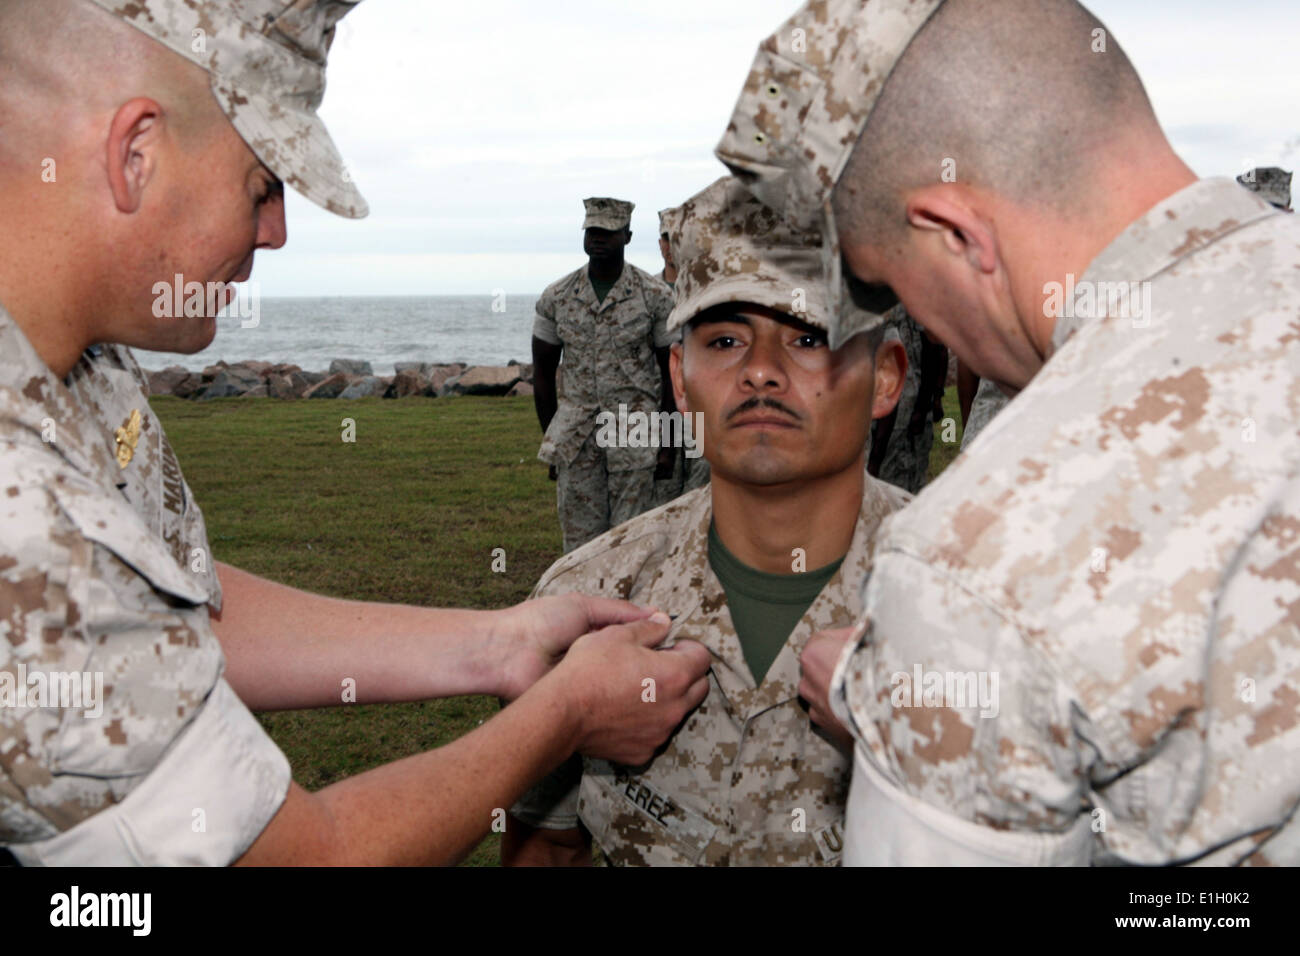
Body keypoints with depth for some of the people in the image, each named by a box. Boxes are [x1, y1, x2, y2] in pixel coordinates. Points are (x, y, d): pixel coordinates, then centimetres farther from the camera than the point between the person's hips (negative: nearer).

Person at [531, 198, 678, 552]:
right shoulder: (556, 297, 3)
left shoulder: (656, 296, -3)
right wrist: (551, 440, 7)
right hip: (577, 430, 2)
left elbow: (671, 372, 1)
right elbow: (542, 371, 10)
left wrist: (668, 444, -2)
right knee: (579, 539, 6)